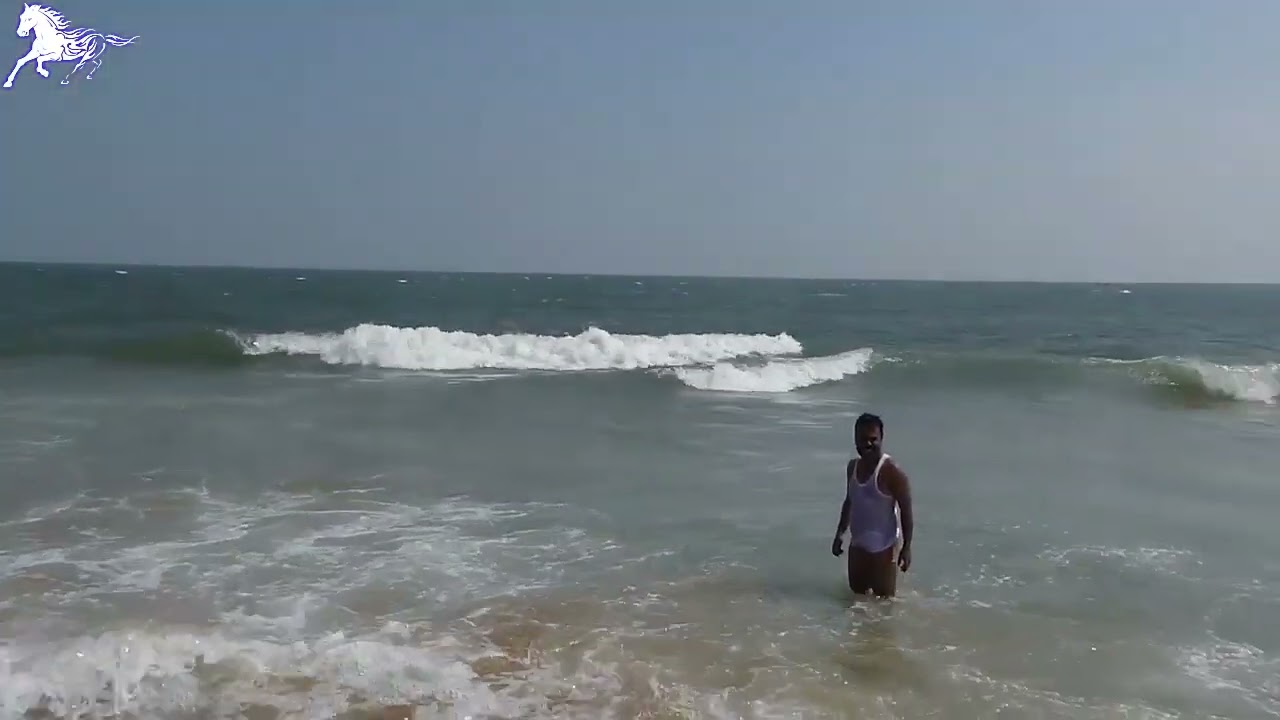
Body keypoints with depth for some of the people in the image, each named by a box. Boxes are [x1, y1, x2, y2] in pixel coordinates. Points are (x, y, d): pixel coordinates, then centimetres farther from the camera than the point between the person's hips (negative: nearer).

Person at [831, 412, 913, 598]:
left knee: (884, 599, -1)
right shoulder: (852, 467, 4)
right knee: (857, 594, 15)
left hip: (883, 547, -7)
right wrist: (840, 534, 16)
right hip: (857, 545, 7)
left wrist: (906, 547, -17)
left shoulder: (891, 471, -18)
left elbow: (906, 511, -15)